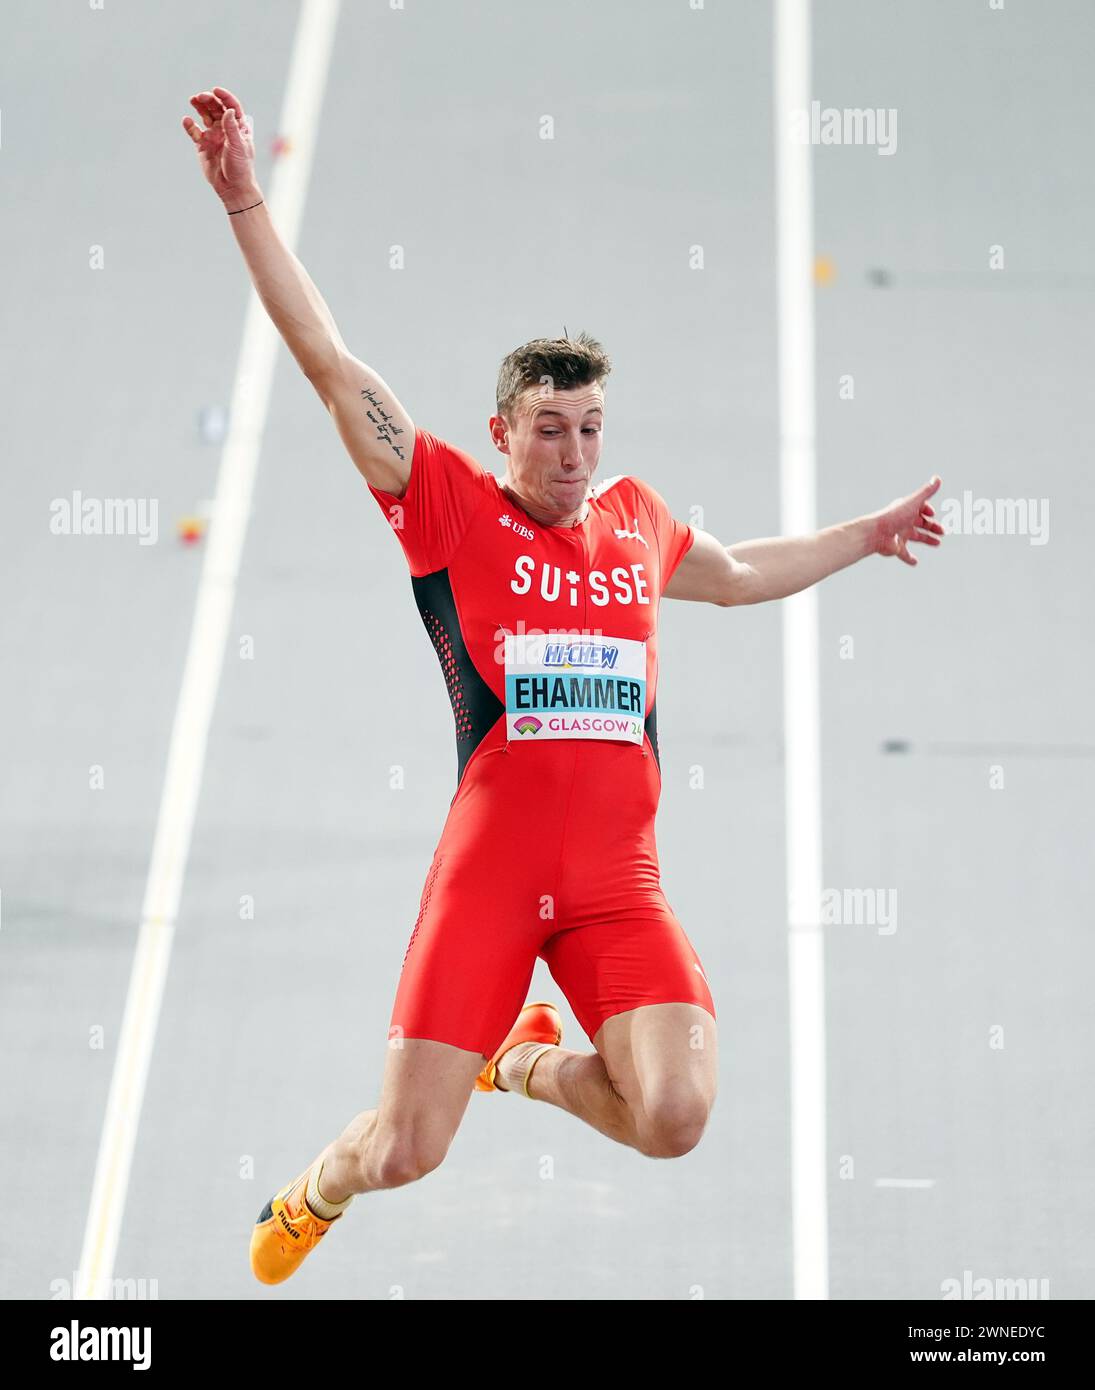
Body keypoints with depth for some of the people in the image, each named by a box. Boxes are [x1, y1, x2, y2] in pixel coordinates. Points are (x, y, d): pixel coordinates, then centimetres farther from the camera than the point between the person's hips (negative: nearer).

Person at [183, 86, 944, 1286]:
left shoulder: (639, 523, 16)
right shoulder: (451, 507, 3)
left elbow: (741, 574, 39)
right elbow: (330, 364, -3)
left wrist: (867, 535, 48)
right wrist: (243, 200, -9)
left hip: (618, 880, 4)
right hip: (487, 871, -4)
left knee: (675, 1119, -16)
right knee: (403, 1154, -8)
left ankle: (535, 1058, 20)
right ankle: (315, 1192, 33)